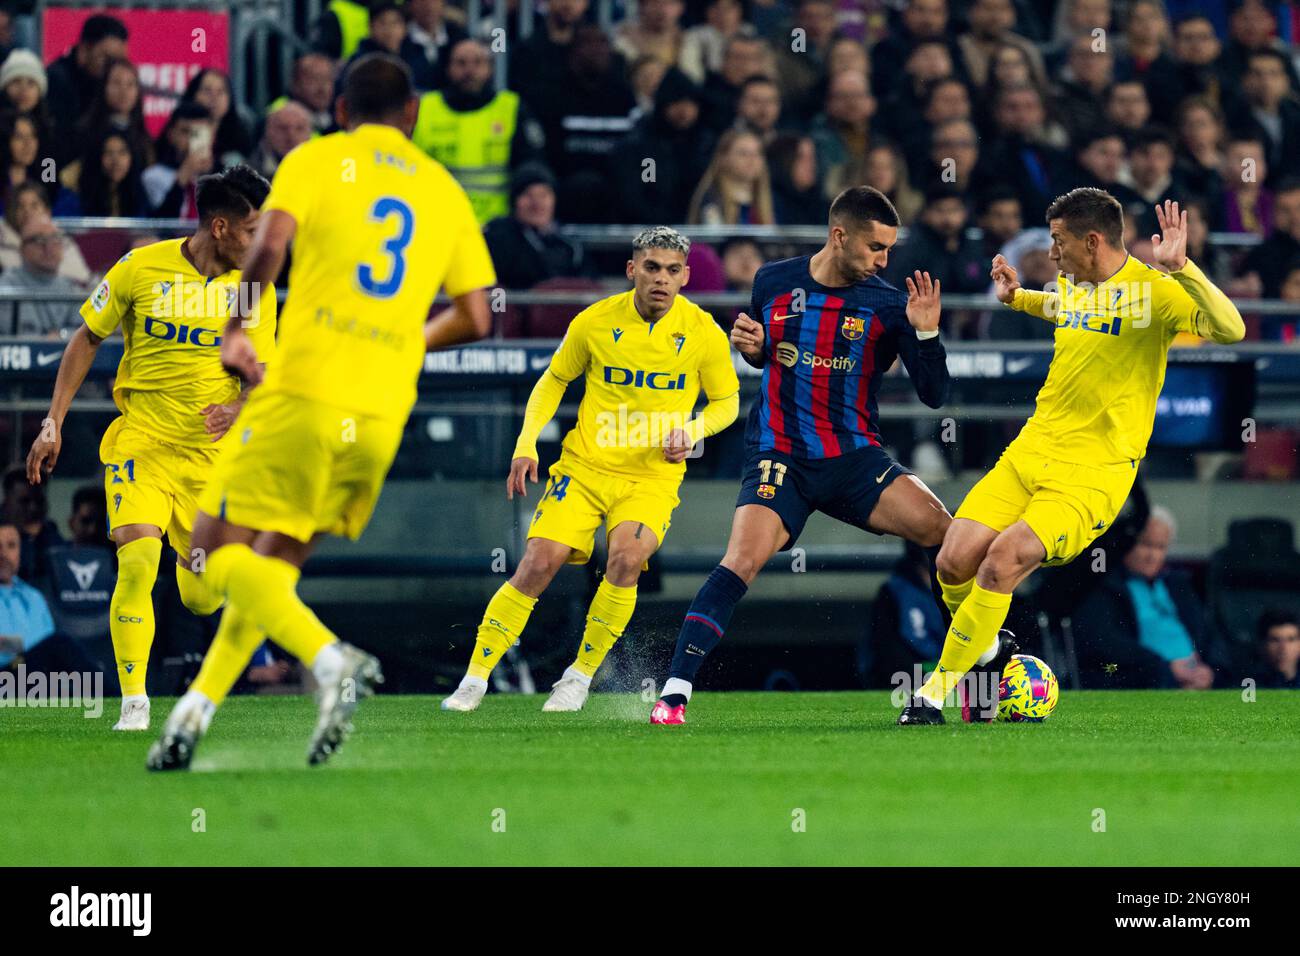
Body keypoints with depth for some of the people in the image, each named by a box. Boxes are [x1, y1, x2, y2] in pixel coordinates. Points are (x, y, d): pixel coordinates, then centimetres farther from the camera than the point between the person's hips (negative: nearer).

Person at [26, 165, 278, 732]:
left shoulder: (254, 287, -1)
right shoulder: (141, 268, -7)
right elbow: (87, 339, 5)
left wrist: (240, 408, -22)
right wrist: (53, 423, 2)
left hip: (211, 451, 2)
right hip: (140, 442, -2)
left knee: (202, 601, 4)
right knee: (137, 561, -23)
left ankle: (194, 558, 43)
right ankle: (133, 703, -12)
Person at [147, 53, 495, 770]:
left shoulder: (317, 160, 5)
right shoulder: (445, 191, 16)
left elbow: (270, 242, -13)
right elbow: (474, 318, 13)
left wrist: (236, 329, -1)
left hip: (304, 391, -5)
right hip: (383, 413, 5)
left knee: (218, 551, 0)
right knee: (278, 561, 17)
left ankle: (330, 658, -22)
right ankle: (197, 709, 11)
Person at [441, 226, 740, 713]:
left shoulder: (703, 332, -5)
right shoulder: (595, 322, -5)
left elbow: (726, 401, 8)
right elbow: (553, 381, 10)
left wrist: (690, 431, -12)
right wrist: (526, 446, -2)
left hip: (653, 477, -1)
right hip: (584, 466, 1)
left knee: (626, 558, -27)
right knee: (538, 564, -13)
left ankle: (581, 675, -8)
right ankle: (475, 680, -3)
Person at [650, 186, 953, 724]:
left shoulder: (887, 306, -2)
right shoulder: (773, 282, 3)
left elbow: (934, 394, -3)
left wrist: (926, 333, -18)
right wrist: (749, 346, 0)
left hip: (854, 458, 1)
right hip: (779, 457, -1)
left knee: (945, 534, -16)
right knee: (743, 559, -26)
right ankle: (675, 690, -23)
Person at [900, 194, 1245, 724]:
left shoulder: (1150, 290, -12)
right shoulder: (1072, 287, 11)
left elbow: (1230, 328, -29)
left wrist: (1180, 268, -38)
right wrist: (1015, 297, 26)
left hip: (1093, 473, -7)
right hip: (1031, 451, 7)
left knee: (1005, 557, -26)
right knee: (955, 561, -7)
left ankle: (937, 691, -12)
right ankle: (990, 647, 26)